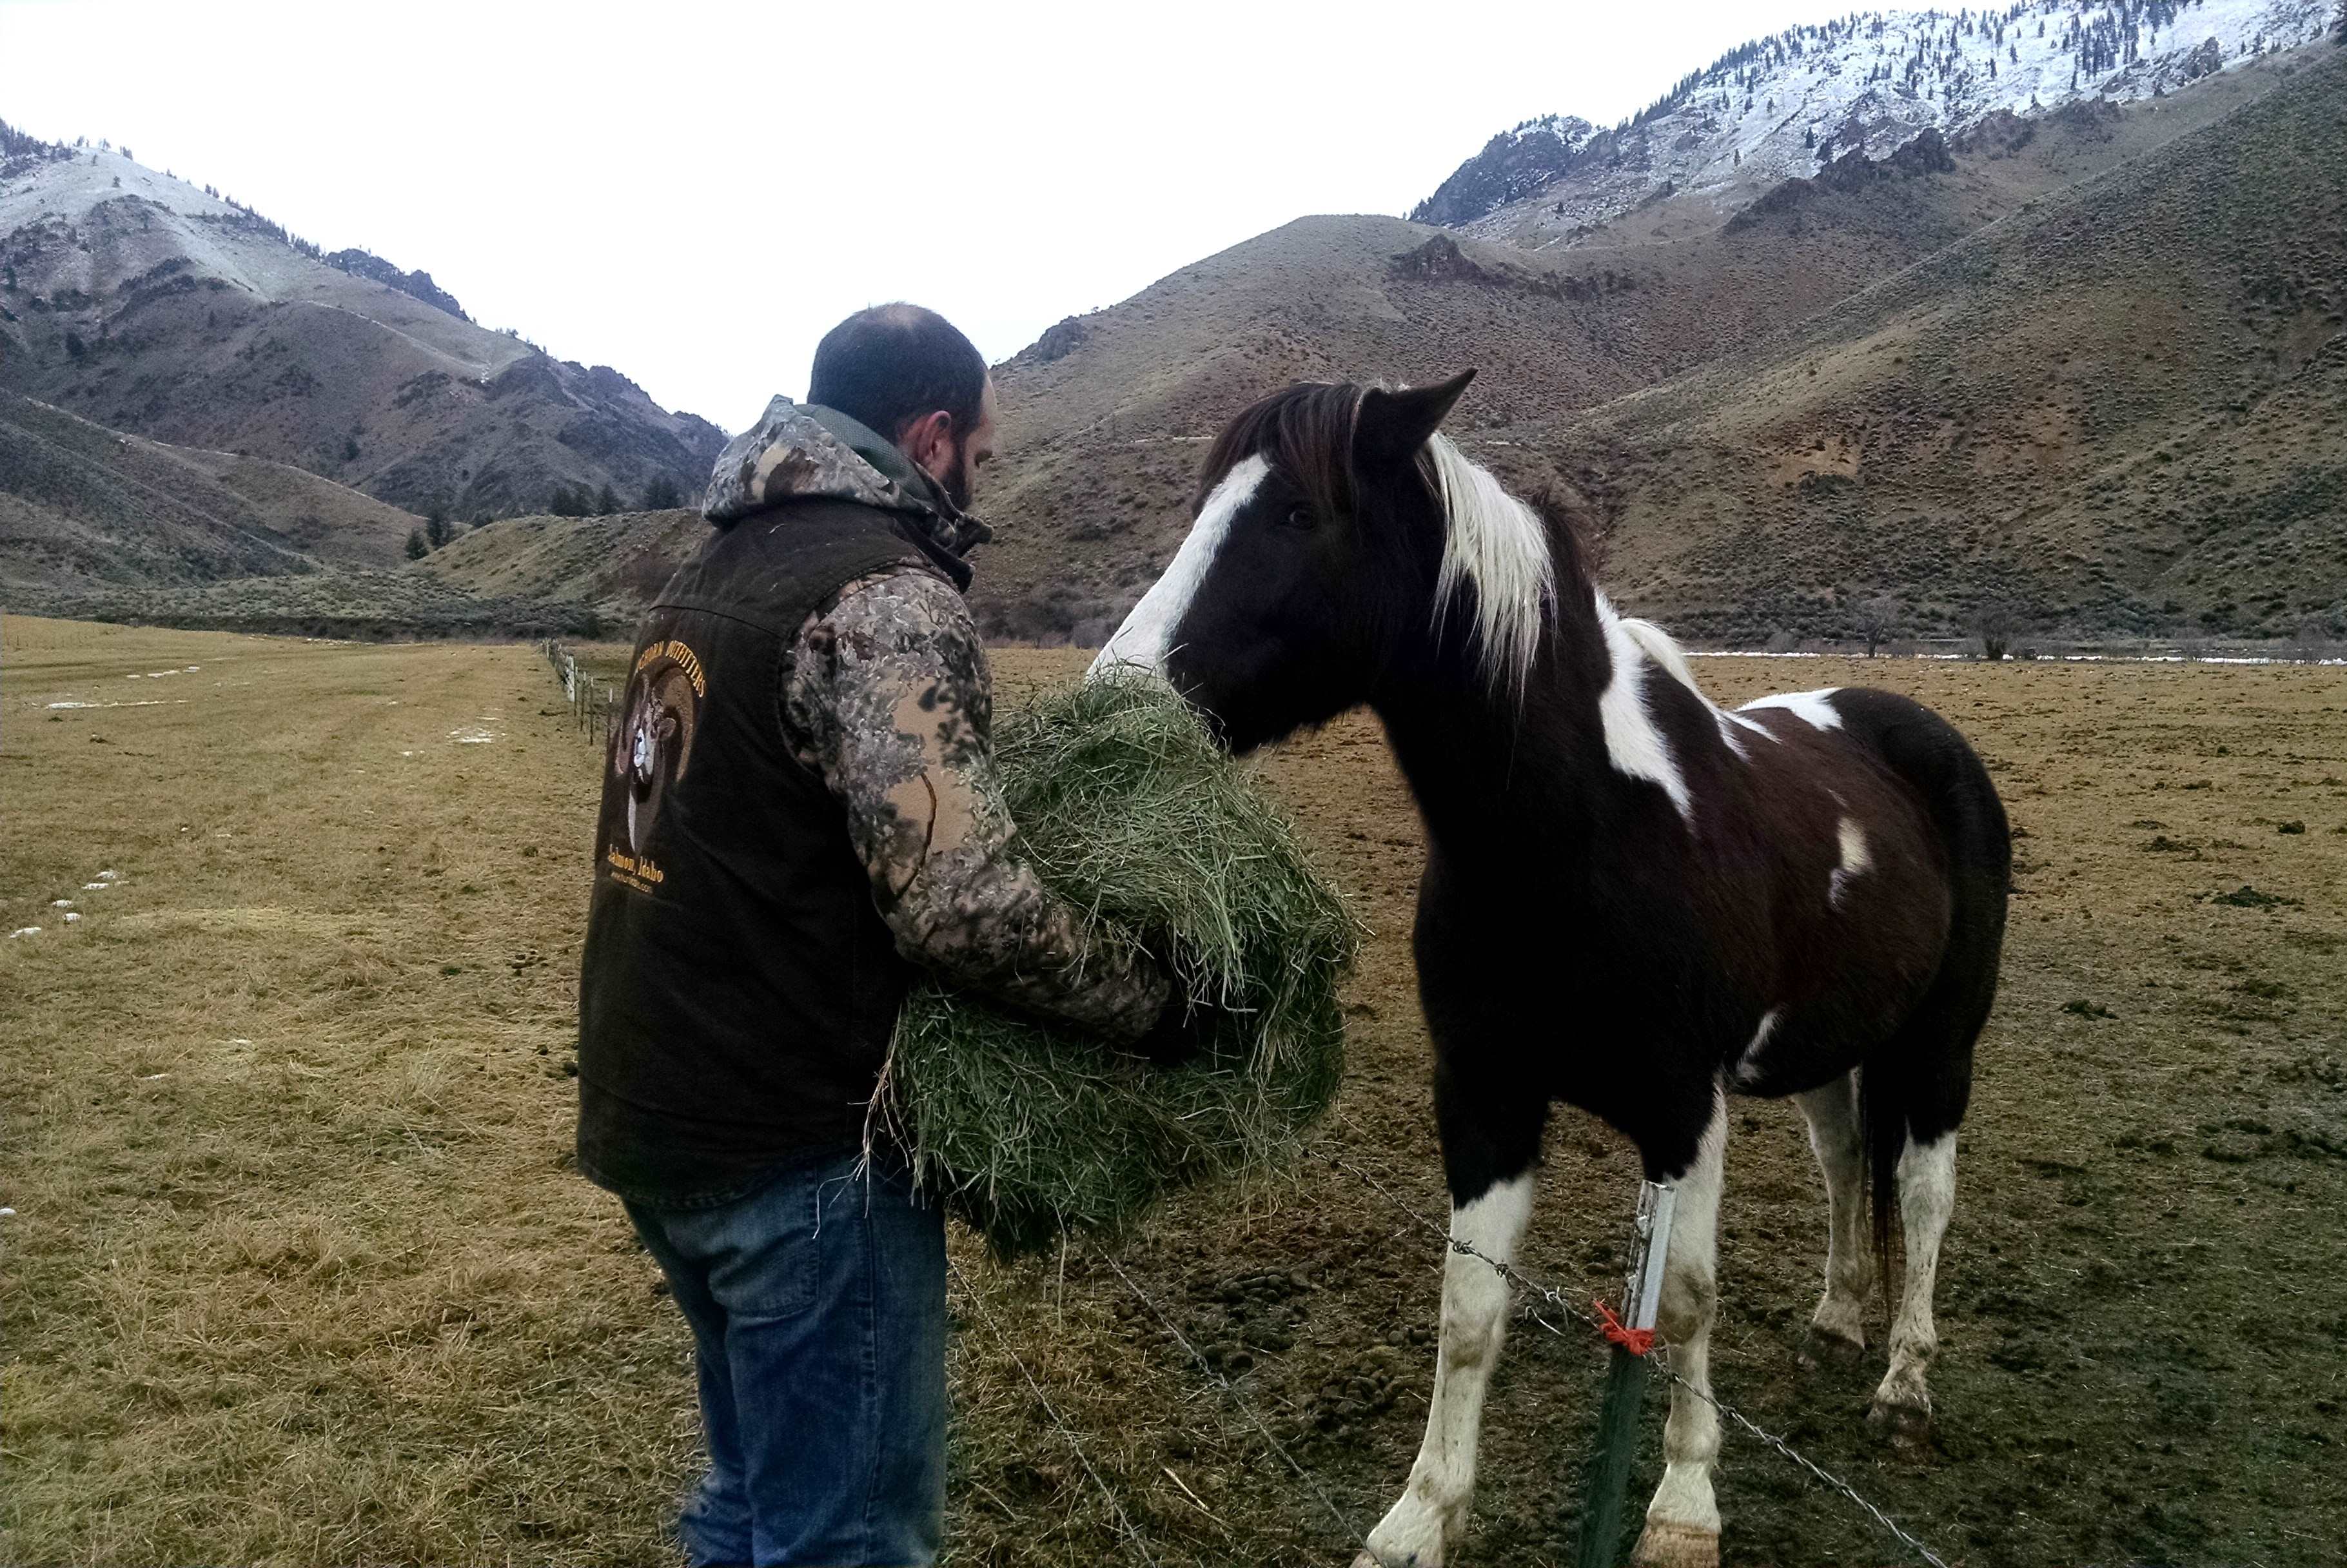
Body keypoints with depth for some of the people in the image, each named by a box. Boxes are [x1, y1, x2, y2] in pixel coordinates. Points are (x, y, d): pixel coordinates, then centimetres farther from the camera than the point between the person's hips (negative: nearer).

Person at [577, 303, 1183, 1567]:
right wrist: (1156, 1004, -12)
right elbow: (961, 905, -26)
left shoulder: (712, 572, 12)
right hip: (800, 1146, -9)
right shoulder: (888, 595, -17)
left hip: (650, 1116, 10)